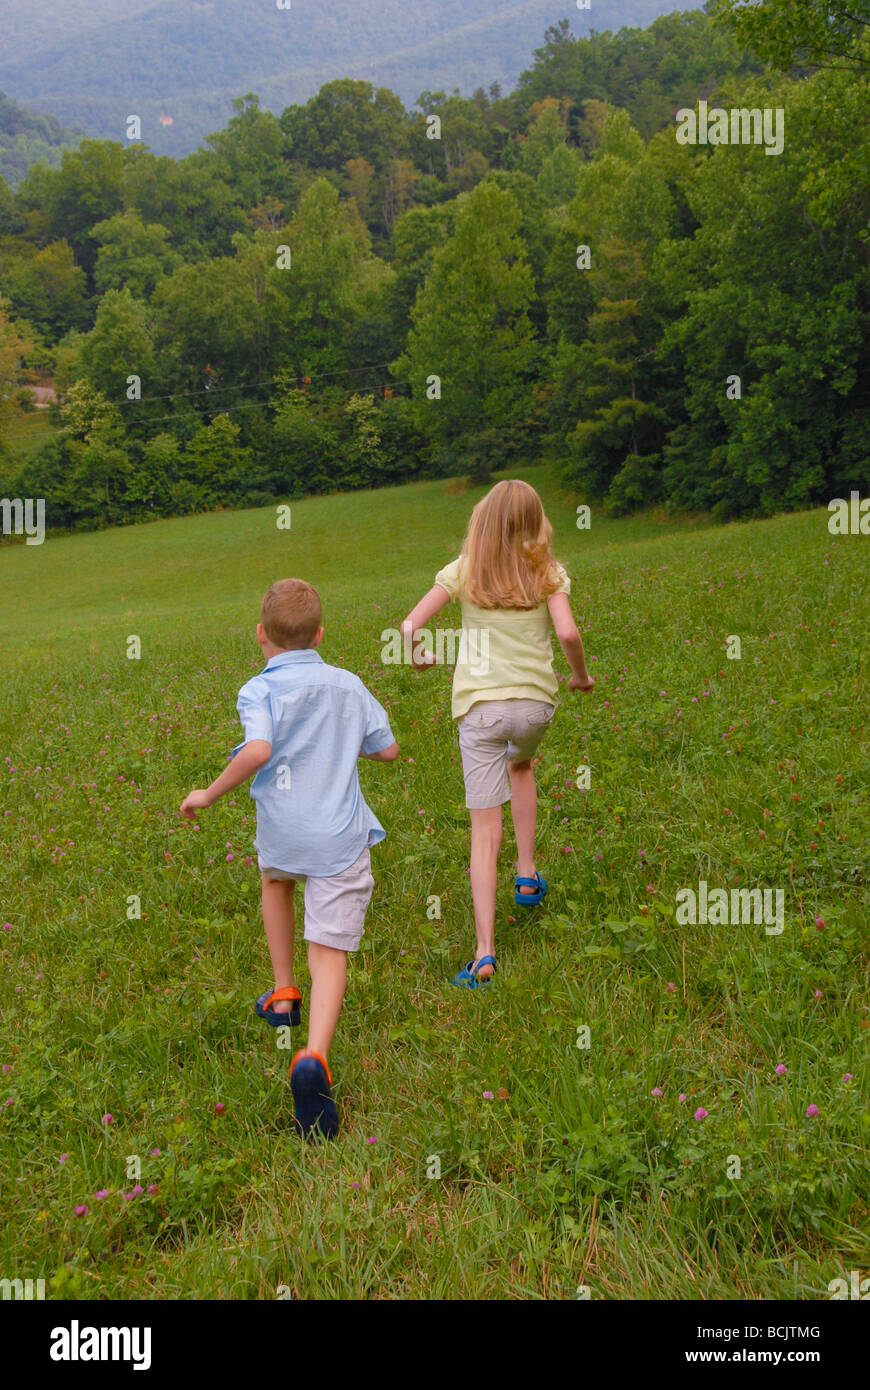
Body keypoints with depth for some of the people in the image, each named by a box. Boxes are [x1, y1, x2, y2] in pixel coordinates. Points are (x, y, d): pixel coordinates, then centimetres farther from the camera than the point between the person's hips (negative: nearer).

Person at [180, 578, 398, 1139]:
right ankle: (314, 1057, -22)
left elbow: (257, 751, -25)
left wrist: (209, 795, -11)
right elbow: (388, 748, 13)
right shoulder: (349, 686, 6)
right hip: (341, 838, 1)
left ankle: (284, 995, 40)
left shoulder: (259, 690, -7)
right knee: (330, 952, 2)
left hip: (282, 831, 0)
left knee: (276, 880, 36)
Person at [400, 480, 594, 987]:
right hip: (536, 702, 2)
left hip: (480, 705, -1)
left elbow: (409, 627, -2)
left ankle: (485, 952, -5)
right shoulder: (548, 572, 3)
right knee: (520, 765, 37)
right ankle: (527, 874, 34)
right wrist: (582, 675, 7)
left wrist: (418, 655, 20)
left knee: (486, 831, 0)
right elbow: (568, 632, -12)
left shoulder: (463, 571, 3)